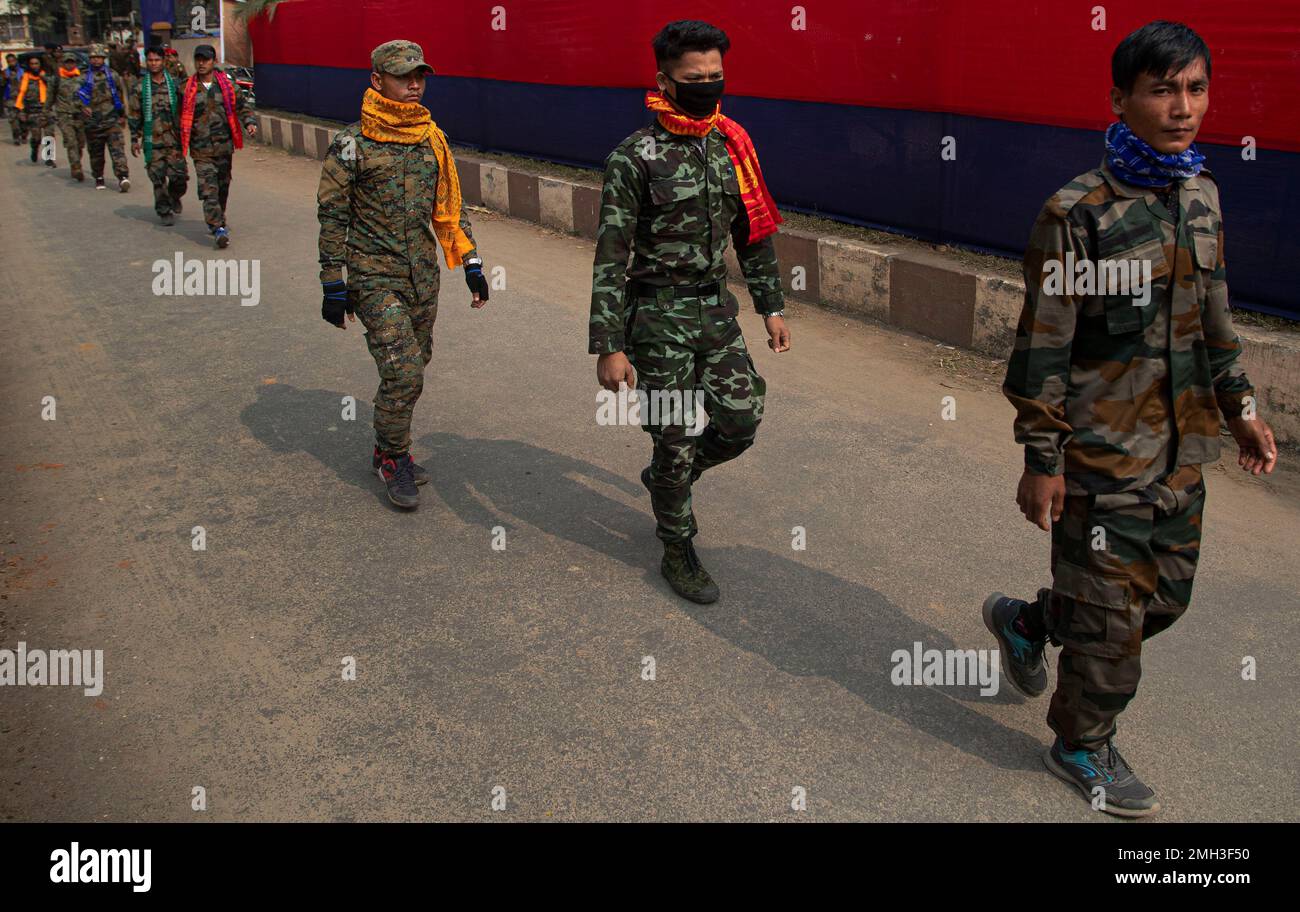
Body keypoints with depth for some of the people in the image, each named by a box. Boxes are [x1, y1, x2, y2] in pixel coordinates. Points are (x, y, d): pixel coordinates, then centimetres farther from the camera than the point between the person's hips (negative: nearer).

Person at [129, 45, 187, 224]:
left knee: (179, 175, -3)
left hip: (174, 138, 0)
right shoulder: (140, 88, 5)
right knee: (158, 178, -1)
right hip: (153, 141, 0)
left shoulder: (174, 84, 5)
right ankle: (164, 210, 11)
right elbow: (135, 116, 8)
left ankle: (174, 197, 28)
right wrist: (135, 139, 5)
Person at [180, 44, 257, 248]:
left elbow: (241, 105, 11)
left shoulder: (226, 84, 3)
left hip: (224, 146, 2)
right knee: (208, 189, -12)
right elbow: (181, 117, 7)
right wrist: (179, 146, 6)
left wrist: (250, 122, -8)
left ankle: (217, 221, 34)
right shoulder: (187, 89, 0)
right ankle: (218, 228, -16)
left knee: (223, 187, 14)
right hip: (201, 149, -2)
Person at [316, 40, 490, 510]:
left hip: (423, 275, 6)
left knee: (412, 365, 13)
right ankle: (393, 460, 7)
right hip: (375, 277, -5)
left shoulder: (432, 139, 8)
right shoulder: (353, 143, -8)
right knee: (403, 371, -13)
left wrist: (471, 263, 8)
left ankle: (388, 450, 32)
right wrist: (333, 285, -6)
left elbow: (450, 205, 14)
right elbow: (332, 215, -5)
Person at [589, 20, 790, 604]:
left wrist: (771, 306, 14)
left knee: (741, 423, 8)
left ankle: (666, 479, 36)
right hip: (660, 318, -6)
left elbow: (754, 233, 14)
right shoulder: (636, 156, -13)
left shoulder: (732, 144, 5)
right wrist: (608, 346, -17)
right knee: (675, 441, 2)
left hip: (717, 310, 6)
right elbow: (610, 257, -14)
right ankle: (677, 552, 23)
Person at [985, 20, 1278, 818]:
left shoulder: (1202, 195, 7)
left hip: (1182, 453, 7)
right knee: (1113, 614, 4)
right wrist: (1042, 460, -13)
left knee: (1166, 598, 18)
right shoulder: (1079, 211, -14)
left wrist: (1241, 407, 15)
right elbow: (1043, 346, -13)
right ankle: (1083, 745, 28)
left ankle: (1025, 622, 41)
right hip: (1106, 456, -7)